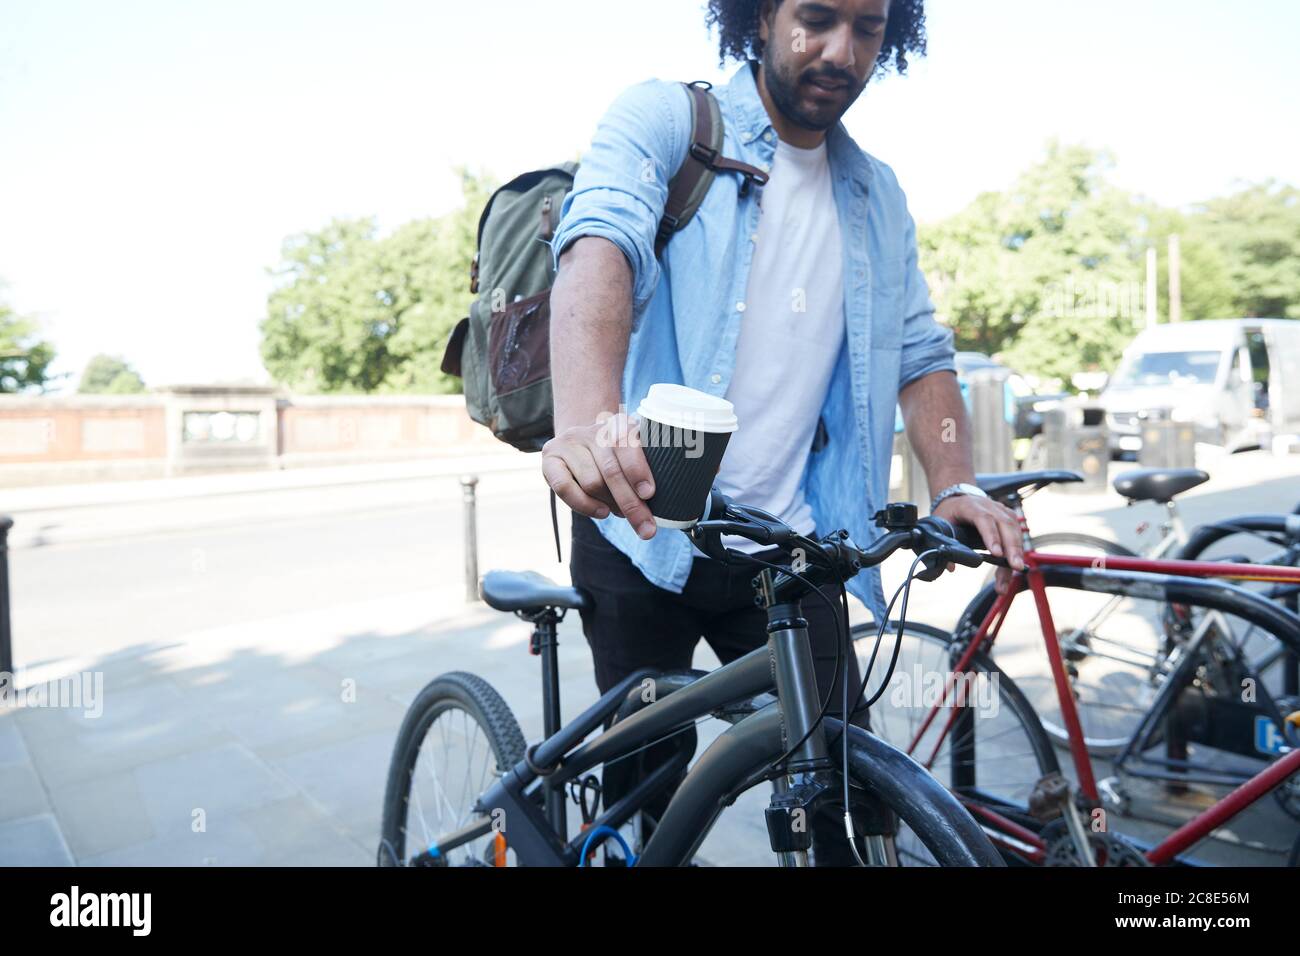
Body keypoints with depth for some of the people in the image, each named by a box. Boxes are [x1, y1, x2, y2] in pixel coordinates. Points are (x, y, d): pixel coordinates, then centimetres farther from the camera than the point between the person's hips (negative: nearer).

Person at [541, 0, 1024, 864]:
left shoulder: (879, 197, 13)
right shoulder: (666, 121, -3)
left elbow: (921, 352, 11)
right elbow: (601, 242, -23)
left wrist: (955, 485, -8)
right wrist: (587, 418, -43)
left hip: (787, 546, 4)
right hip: (646, 527, -3)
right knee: (649, 779, 11)